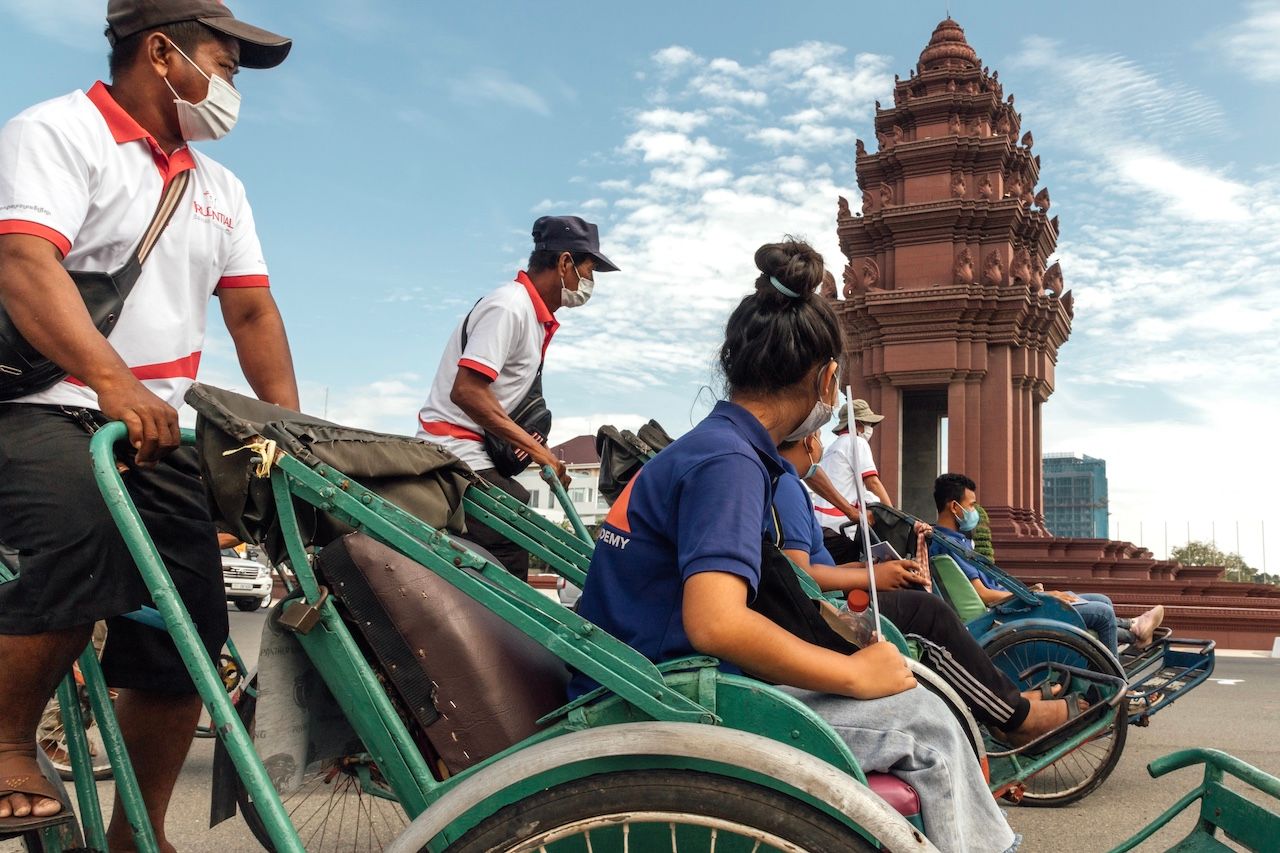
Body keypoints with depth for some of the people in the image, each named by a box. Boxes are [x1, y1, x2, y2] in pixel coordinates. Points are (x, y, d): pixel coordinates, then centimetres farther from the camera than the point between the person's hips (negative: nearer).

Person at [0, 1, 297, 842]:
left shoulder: (220, 188, 17)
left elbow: (253, 310, 11)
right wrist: (114, 381, -38)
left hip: (157, 428, 7)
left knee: (189, 636, 0)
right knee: (87, 545, -36)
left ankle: (137, 834, 18)